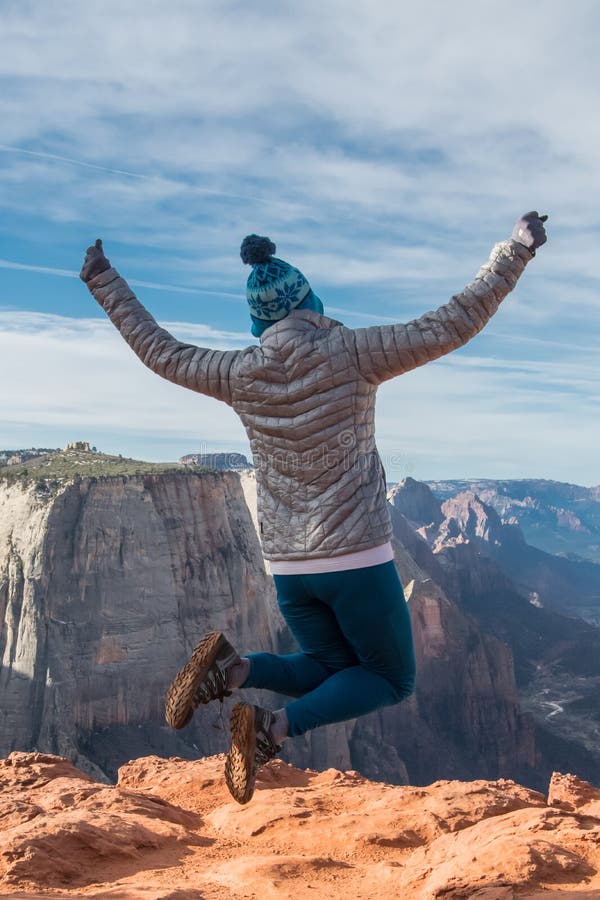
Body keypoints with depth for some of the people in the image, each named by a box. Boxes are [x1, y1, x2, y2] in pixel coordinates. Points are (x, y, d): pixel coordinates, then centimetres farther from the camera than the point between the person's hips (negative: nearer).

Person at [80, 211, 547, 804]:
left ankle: (232, 670, -3)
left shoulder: (241, 374, -1)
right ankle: (274, 729, -8)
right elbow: (454, 325, -10)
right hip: (357, 561, -5)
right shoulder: (350, 354, -11)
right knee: (391, 681, 16)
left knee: (333, 669, 25)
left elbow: (158, 351, 12)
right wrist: (516, 251, -1)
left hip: (288, 567, 5)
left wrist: (104, 283, 23)